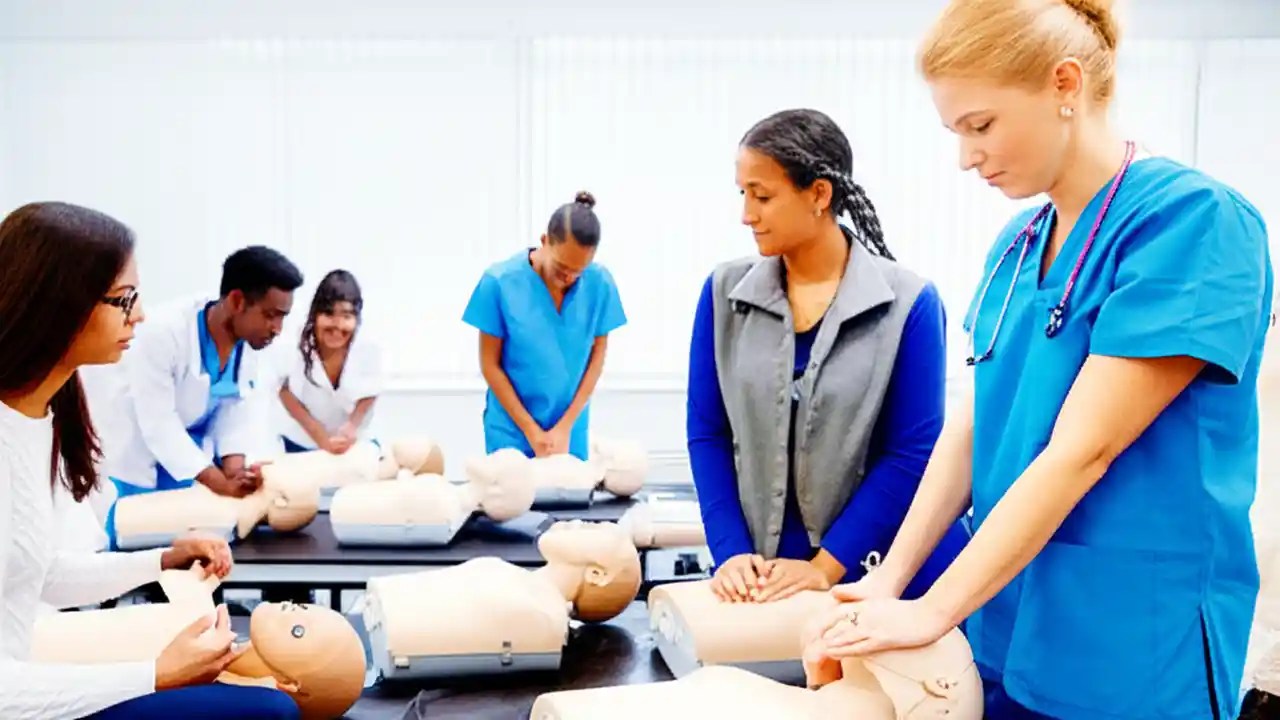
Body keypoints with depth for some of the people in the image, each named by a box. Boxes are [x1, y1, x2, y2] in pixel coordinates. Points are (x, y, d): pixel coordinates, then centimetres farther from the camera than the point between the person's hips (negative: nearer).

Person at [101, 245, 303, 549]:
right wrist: (222, 483, -35)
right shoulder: (165, 333, -27)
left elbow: (241, 419, -9)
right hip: (142, 472, -5)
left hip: (199, 472, 5)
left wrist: (236, 473, -28)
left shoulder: (254, 346, -9)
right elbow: (158, 423, -29)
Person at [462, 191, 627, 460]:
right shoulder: (500, 281, -13)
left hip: (571, 432, 2)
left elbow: (597, 357, -1)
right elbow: (490, 365, -7)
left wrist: (565, 426, -6)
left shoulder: (600, 283, -9)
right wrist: (531, 431, -8)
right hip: (512, 430, -1)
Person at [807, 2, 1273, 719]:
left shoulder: (1194, 220, -17)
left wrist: (934, 609, -19)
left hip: (1132, 645, -6)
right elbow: (973, 427, 6)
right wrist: (891, 579, -1)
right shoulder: (1017, 243, 5)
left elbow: (1080, 452, -22)